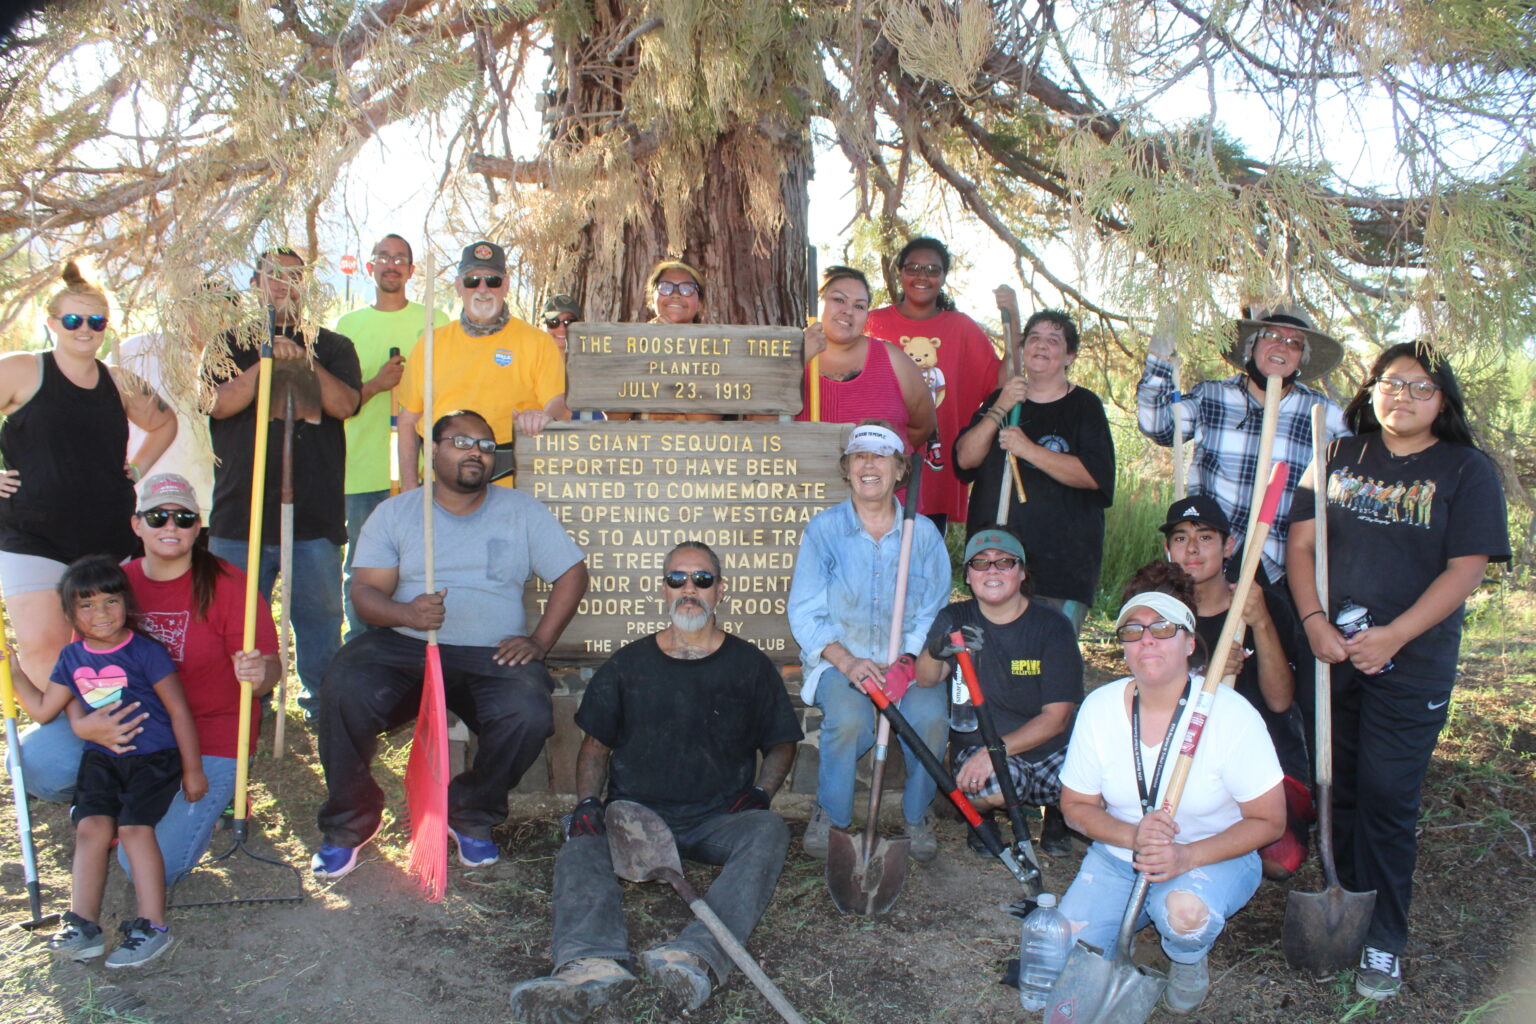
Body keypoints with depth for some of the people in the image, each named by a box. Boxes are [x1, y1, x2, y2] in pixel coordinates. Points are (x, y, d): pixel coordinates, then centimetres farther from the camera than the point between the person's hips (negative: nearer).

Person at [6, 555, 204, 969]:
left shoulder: (145, 652, -10)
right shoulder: (72, 658, 8)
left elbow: (179, 711, -7)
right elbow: (43, 710, 16)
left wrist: (192, 770, -5)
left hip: (154, 756, -5)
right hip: (101, 758, 5)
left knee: (134, 826, -19)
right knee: (91, 826, -12)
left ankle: (152, 925, -14)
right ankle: (83, 925, -6)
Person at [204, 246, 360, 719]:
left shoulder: (330, 346, 12)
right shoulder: (231, 344, 13)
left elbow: (345, 404, -5)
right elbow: (221, 403, -5)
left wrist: (302, 360, -16)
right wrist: (268, 361, -17)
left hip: (315, 514, -1)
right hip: (240, 509, 1)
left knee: (320, 616, 2)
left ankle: (321, 701, 16)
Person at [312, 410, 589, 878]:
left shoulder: (523, 511, 10)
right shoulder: (395, 512, 10)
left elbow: (572, 574, 8)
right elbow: (365, 591, 1)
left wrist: (539, 641, -5)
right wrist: (407, 613, -22)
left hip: (491, 655, 0)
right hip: (402, 647, 0)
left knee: (528, 716, -30)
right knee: (343, 691, -29)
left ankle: (471, 816, 1)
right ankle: (348, 823, -4)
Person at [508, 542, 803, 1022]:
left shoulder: (749, 664, 12)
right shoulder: (628, 664, 14)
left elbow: (781, 744, 17)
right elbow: (595, 744, 16)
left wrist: (760, 791, -3)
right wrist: (587, 803, -2)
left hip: (718, 820, -1)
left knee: (769, 831, -33)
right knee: (580, 848, -29)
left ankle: (699, 954, -52)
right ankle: (593, 962, -54)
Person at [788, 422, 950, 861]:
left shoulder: (923, 533, 6)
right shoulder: (823, 529, 2)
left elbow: (933, 615, 2)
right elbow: (805, 613, -2)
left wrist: (906, 663, -18)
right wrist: (847, 662, -18)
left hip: (910, 659, 1)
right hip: (838, 661, -1)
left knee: (930, 717, -29)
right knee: (849, 718, -32)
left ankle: (917, 815, 1)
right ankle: (831, 814, -3)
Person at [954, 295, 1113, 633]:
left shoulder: (1083, 405, 3)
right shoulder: (998, 399, 14)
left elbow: (1094, 475, -10)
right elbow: (965, 459, 1)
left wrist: (1029, 449, -17)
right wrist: (999, 410, -11)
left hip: (1063, 558, -3)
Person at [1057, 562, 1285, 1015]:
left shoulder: (1232, 715, -18)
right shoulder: (1099, 707, -9)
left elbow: (1268, 821, -12)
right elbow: (1076, 806, -1)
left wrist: (1188, 856, -27)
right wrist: (1133, 836, -22)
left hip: (1215, 857, -3)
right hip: (1119, 854, 3)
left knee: (1185, 912, -37)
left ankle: (1188, 962, 2)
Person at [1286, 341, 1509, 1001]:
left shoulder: (1468, 471, -1)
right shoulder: (1340, 457, 7)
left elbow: (1466, 569, -8)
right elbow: (1300, 542, 4)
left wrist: (1394, 636, -16)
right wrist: (1313, 620, -10)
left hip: (1411, 664, -3)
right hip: (1331, 652, 3)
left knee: (1387, 799, -1)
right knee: (1339, 789, 12)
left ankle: (1383, 940, 13)